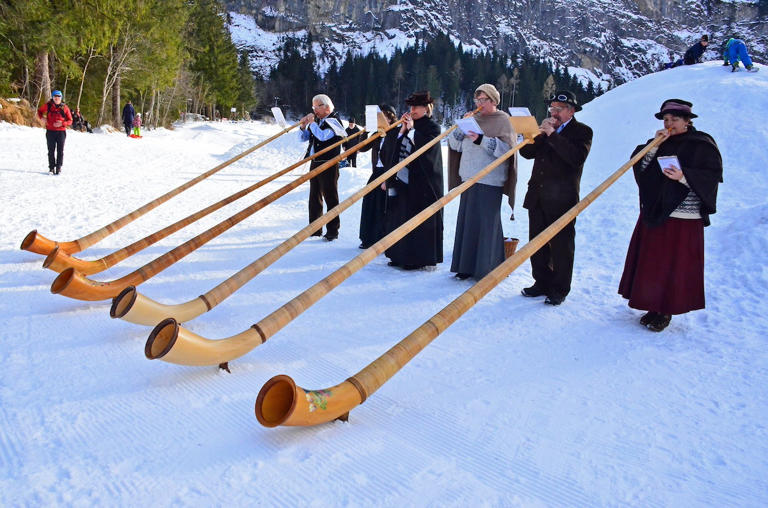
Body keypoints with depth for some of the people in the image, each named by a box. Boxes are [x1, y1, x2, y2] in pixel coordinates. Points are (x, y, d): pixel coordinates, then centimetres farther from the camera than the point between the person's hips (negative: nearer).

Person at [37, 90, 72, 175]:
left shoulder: (65, 107, 2)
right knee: (51, 150, 3)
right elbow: (39, 111, 22)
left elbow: (70, 121, 5)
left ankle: (58, 167, 4)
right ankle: (51, 167, 9)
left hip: (61, 132, -1)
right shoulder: (48, 105, 4)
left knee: (60, 151, -2)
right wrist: (42, 118, 2)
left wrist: (62, 123, -13)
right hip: (50, 131, 1)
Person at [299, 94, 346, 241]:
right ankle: (315, 229, 22)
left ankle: (332, 230, 2)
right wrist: (303, 126, -1)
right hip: (315, 163, 8)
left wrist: (312, 123, -13)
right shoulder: (316, 121, 13)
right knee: (314, 197, 13)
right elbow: (303, 138, 17)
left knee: (330, 198, -4)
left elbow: (322, 136, -23)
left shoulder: (333, 121, -7)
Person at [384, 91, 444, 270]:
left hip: (421, 184, -8)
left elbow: (424, 149, -20)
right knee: (400, 218, 11)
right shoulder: (409, 126, 15)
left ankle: (419, 258, 4)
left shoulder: (432, 127, -5)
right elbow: (397, 149, 10)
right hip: (403, 180, 8)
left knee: (418, 220, -4)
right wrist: (403, 130, -1)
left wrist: (411, 129, -14)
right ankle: (401, 256, 20)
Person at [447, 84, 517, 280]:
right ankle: (468, 265, 16)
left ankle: (487, 268, 3)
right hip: (469, 179, 6)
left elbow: (506, 148, -14)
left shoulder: (503, 120, 0)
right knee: (467, 221, 7)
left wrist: (482, 140, -23)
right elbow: (454, 144, 11)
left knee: (486, 223, -5)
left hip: (489, 181, -6)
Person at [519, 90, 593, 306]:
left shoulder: (581, 131, -2)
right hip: (537, 197, 6)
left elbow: (577, 158, -20)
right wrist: (540, 132, -7)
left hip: (562, 199, -6)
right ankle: (542, 283, 23)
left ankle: (559, 290, 11)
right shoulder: (546, 128, 16)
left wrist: (553, 135, -19)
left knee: (561, 246, 1)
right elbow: (526, 152, 8)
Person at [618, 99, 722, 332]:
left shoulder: (702, 144, -2)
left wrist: (683, 176, -23)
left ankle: (666, 312, 9)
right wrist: (654, 145, -9)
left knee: (674, 266, -2)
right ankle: (654, 307, 21)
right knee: (650, 262, 8)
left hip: (683, 219, -6)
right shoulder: (662, 143, 13)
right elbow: (641, 168, 3)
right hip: (654, 213, 6)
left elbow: (711, 177, -10)